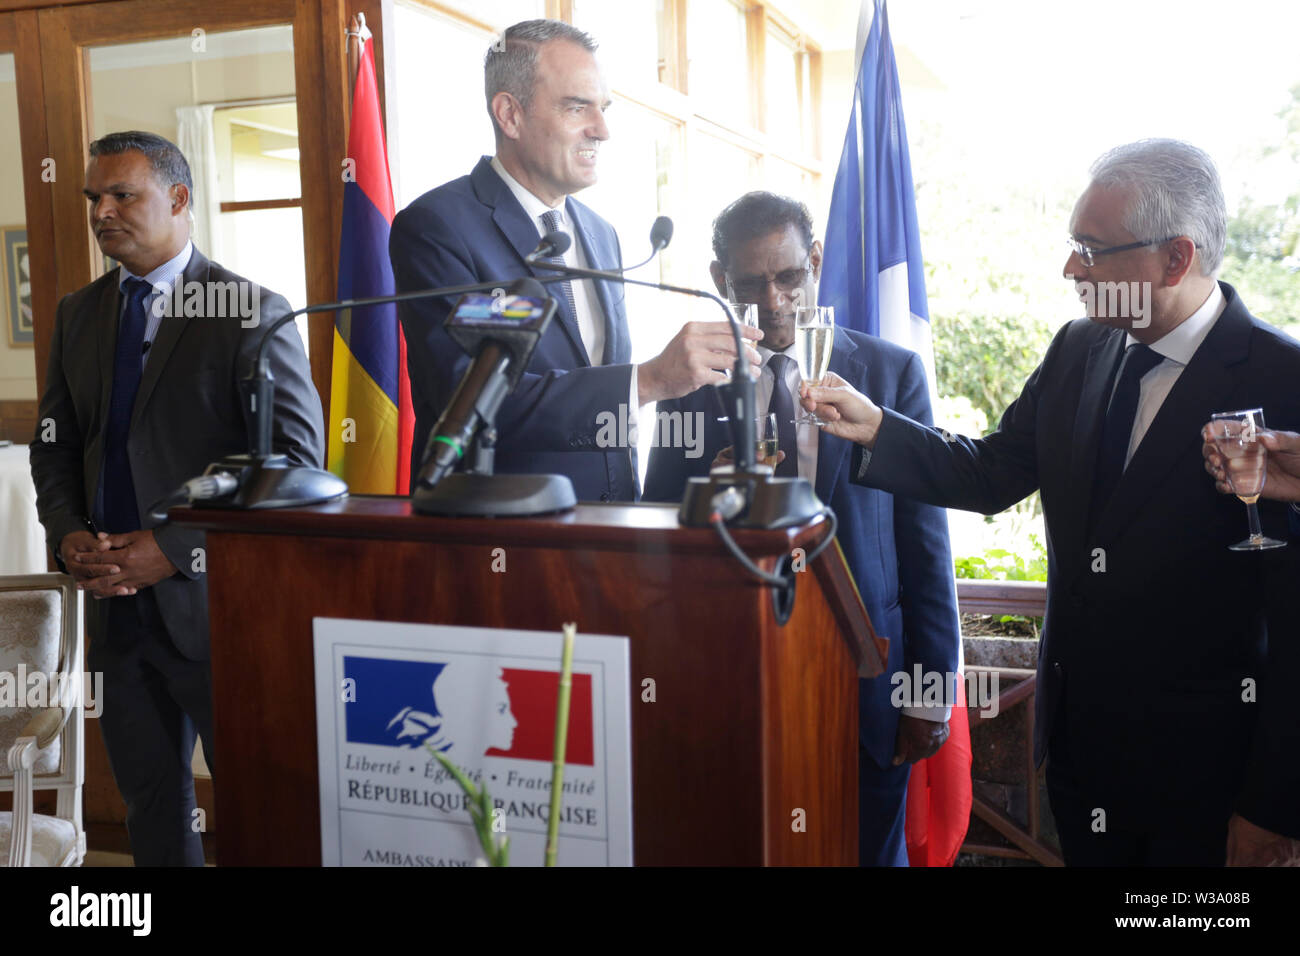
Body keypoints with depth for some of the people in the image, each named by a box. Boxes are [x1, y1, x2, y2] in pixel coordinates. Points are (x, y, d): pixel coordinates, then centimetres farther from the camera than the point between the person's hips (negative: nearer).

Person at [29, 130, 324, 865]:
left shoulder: (251, 311, -8)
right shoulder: (77, 314, 12)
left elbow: (295, 459, -14)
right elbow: (55, 446, 15)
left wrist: (178, 550, -18)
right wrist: (69, 534, -5)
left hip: (215, 602, -5)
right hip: (118, 604, 6)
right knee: (151, 803, 17)